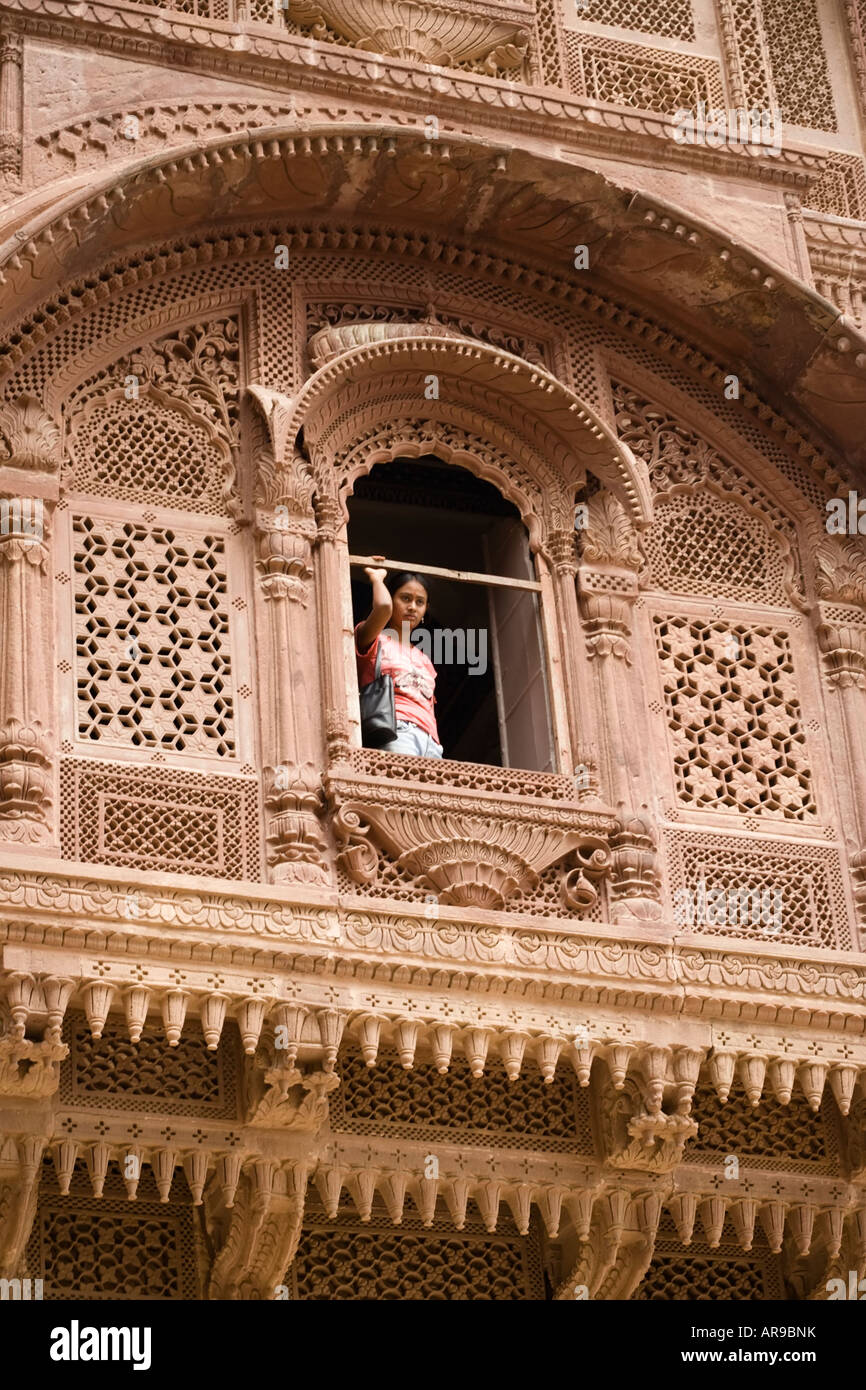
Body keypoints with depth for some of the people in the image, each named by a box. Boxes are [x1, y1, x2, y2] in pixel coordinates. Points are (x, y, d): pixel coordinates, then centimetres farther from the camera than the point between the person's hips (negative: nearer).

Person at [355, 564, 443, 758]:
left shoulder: (424, 660, 33)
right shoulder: (374, 642, 13)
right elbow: (383, 607, -9)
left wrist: (435, 742, 14)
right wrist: (377, 577, 11)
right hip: (396, 731, -6)